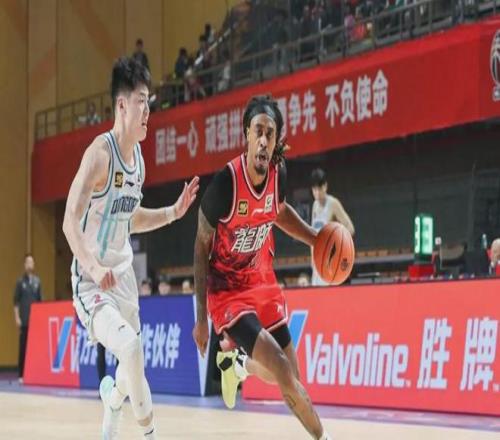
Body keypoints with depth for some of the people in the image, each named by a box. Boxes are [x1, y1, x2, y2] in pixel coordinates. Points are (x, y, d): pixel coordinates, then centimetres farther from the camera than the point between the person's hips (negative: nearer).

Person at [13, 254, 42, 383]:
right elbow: (16, 301, 0)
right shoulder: (20, 282, 0)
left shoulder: (37, 281, 8)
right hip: (24, 320, -3)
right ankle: (21, 375, 2)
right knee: (23, 347, -1)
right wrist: (17, 318, -6)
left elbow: (40, 300, 11)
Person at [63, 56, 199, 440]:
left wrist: (173, 212, 11)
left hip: (123, 275, 8)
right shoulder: (100, 152, -19)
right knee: (131, 348, -29)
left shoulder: (138, 158, 7)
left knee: (132, 364, 16)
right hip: (92, 281, -8)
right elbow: (70, 223, -24)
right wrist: (94, 268, -36)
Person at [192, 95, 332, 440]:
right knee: (282, 372, -19)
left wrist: (316, 239, 3)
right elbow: (202, 248, -13)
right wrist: (201, 318, -12)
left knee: (284, 376, 13)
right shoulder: (225, 183, -25)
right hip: (227, 292, -6)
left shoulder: (278, 174, -9)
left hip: (263, 283, 6)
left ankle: (236, 362, 44)